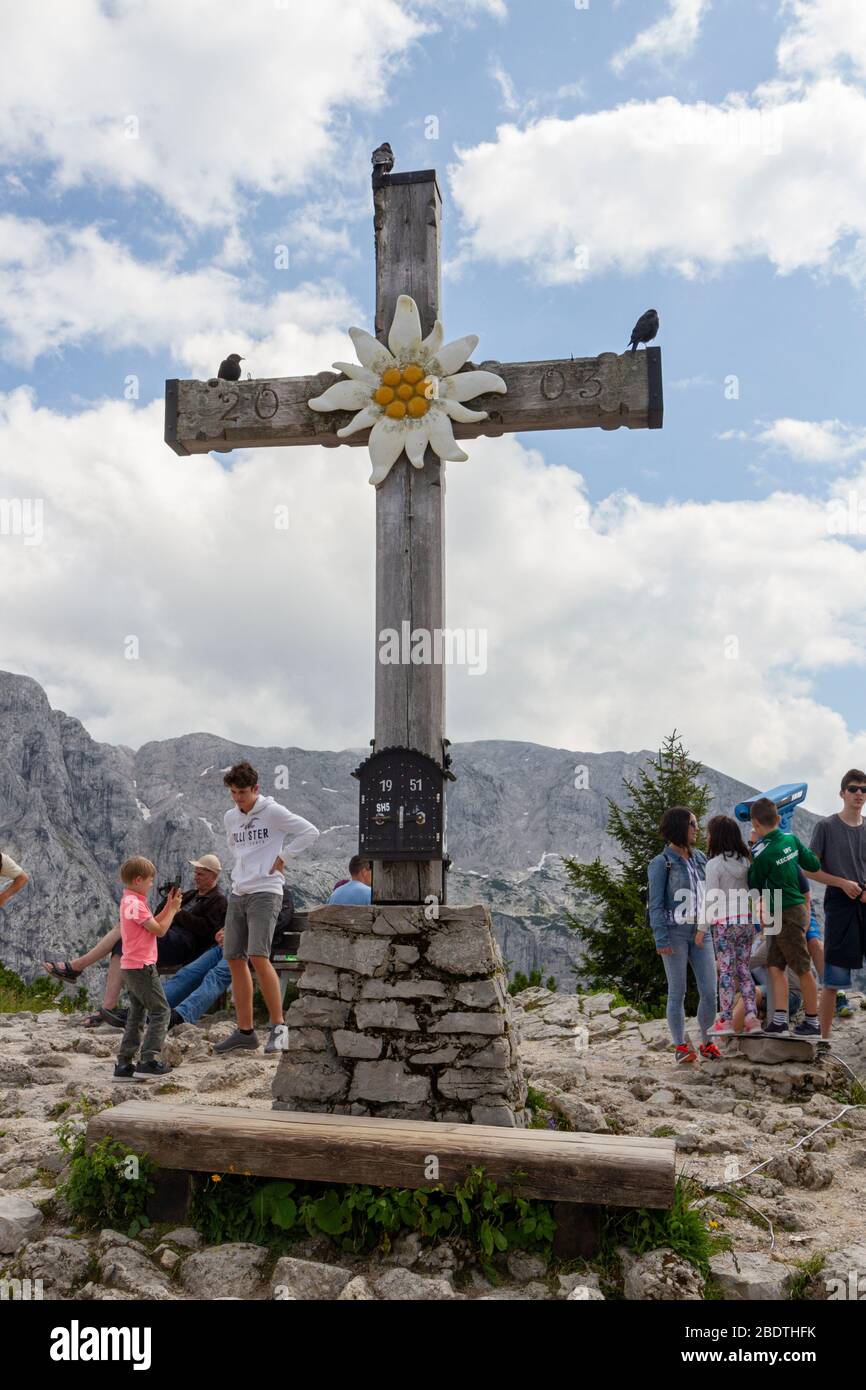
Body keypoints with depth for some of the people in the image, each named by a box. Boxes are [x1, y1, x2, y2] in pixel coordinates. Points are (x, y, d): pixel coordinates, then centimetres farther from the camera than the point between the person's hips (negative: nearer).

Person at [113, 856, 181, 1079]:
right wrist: (173, 909, -3)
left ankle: (124, 1063, 13)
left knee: (137, 1015, 13)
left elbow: (153, 924, 16)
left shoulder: (128, 901, 15)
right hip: (142, 966, -10)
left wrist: (168, 906, 9)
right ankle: (148, 1060, -8)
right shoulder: (135, 903, -16)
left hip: (130, 967, 10)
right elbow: (159, 930, -15)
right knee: (160, 1011, -5)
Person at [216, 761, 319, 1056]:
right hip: (238, 894, 7)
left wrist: (282, 858, -9)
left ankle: (278, 1026, -8)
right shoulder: (230, 817, 13)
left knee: (258, 957, -19)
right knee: (234, 960, 5)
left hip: (265, 893, -7)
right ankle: (245, 1031, 14)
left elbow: (310, 832, -9)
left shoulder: (273, 812, -7)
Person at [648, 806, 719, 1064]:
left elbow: (707, 896, 17)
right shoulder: (661, 863, -5)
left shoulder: (699, 858, 12)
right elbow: (656, 904, -7)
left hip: (700, 932, 5)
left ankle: (707, 1043, 17)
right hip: (675, 933, -5)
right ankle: (681, 1046, 12)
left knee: (710, 991, 2)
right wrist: (661, 939, -14)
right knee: (677, 992, 2)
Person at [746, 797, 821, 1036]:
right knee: (775, 967, 7)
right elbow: (814, 866, 11)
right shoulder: (791, 839, 2)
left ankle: (813, 1022, 11)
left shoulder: (763, 854, -19)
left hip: (787, 914, -8)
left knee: (803, 969, 2)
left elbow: (755, 888, -6)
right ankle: (779, 1019, 4)